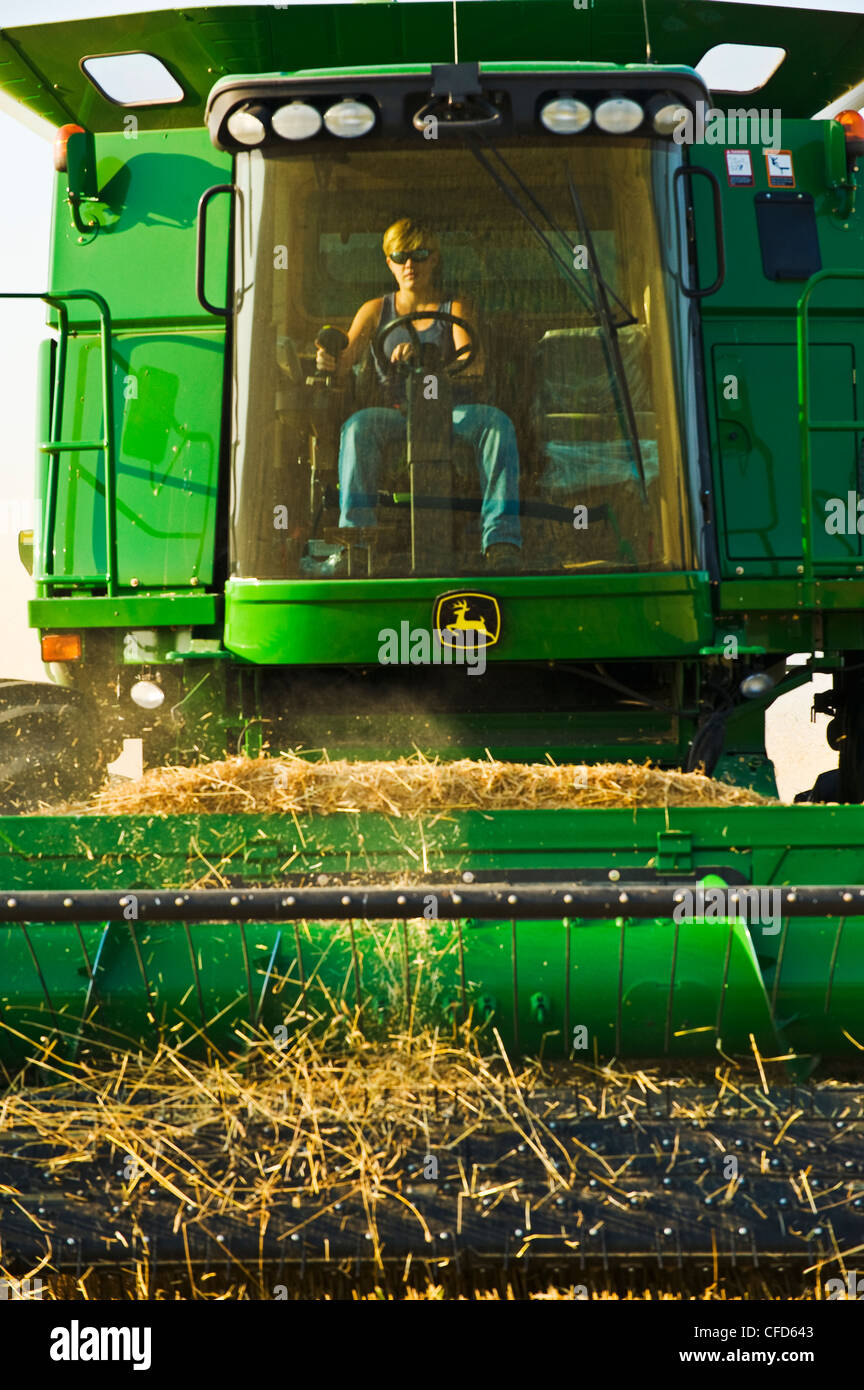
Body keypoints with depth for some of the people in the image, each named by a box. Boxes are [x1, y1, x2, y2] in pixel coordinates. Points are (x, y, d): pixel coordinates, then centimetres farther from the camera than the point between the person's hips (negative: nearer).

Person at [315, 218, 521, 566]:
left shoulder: (455, 309, 9)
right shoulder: (376, 310, 14)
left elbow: (473, 365, -9)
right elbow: (345, 360, 3)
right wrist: (328, 360, -24)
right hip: (395, 413, 0)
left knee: (495, 421, -32)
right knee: (358, 426, -34)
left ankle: (500, 536, -37)